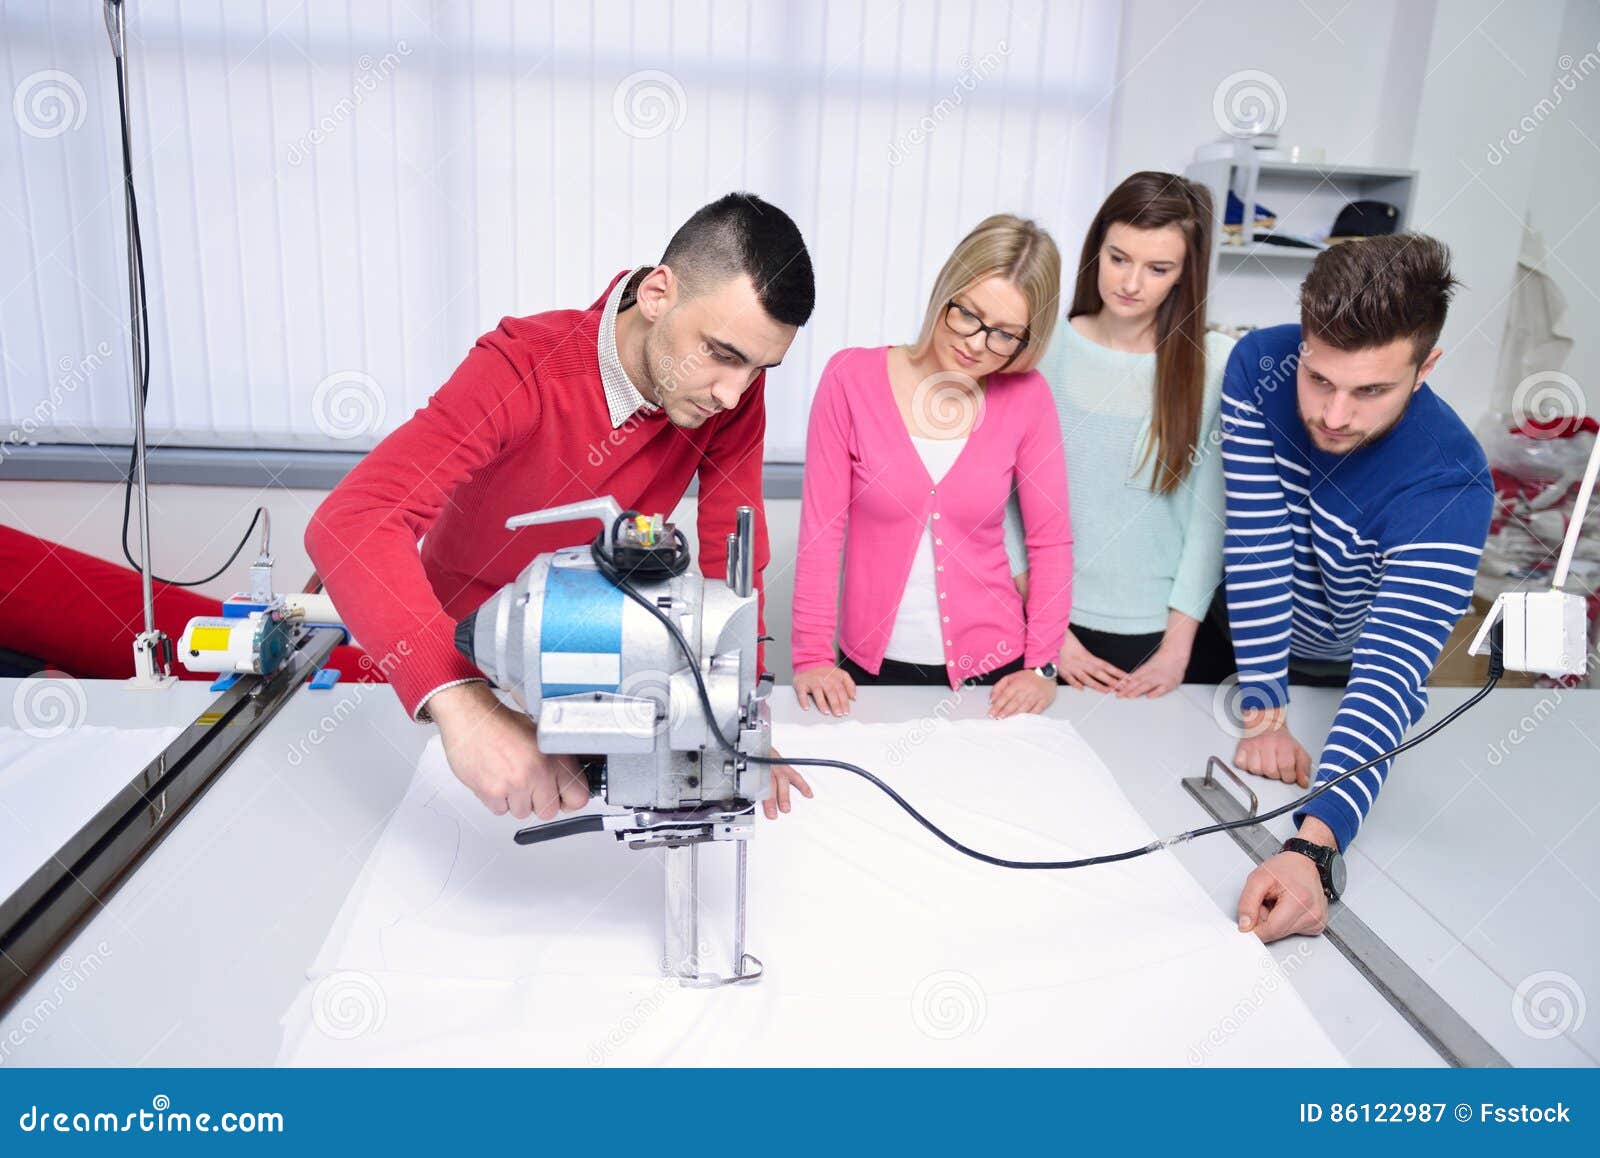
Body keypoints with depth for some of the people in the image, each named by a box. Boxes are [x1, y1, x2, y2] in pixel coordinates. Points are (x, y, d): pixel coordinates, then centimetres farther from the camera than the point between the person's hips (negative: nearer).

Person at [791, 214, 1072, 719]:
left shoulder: (1026, 398, -4)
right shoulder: (852, 378, -7)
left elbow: (1052, 540, 1)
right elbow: (821, 527, -8)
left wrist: (1042, 664, -6)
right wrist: (811, 655, -12)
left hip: (993, 670, 1)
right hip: (870, 667, 0)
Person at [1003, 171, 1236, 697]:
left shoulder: (1217, 362, -6)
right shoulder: (1045, 348, -5)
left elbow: (1212, 510, -5)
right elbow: (1007, 500, -5)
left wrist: (1177, 648, -7)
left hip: (1168, 632, 0)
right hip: (1061, 621, 1)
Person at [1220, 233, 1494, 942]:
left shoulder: (1451, 486, -36)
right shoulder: (1259, 366, -28)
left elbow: (1391, 670, -45)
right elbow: (1258, 546, -28)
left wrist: (1313, 848, -58)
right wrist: (1263, 713, -32)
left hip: (1342, 666, -2)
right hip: (1244, 639, 3)